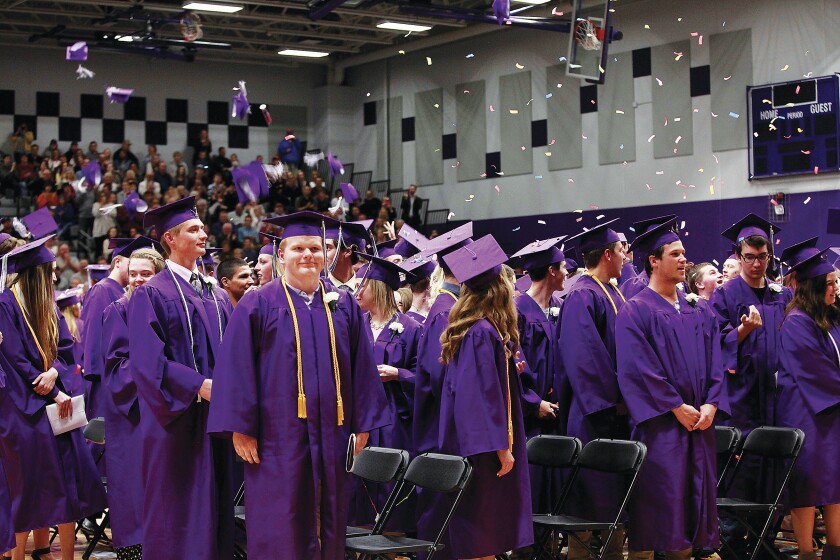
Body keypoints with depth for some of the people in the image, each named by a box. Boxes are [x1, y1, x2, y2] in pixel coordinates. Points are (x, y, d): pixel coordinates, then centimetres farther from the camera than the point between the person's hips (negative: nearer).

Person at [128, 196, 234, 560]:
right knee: (176, 513, -1)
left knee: (214, 510, 10)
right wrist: (198, 386, -22)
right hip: (176, 420, -6)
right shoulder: (152, 294, -6)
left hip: (215, 417, 6)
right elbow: (147, 360, -15)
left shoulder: (216, 297, 15)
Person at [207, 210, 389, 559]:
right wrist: (241, 427, -11)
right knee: (280, 530, 0)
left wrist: (363, 423, 6)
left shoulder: (343, 305, 10)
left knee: (329, 526, 10)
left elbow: (362, 368, 11)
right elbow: (237, 369, -5)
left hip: (331, 435, 4)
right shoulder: (259, 305, -2)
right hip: (279, 435, -4)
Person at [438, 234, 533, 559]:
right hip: (485, 441, -10)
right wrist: (502, 447, -20)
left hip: (466, 440, 10)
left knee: (475, 532, 13)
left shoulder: (466, 330, 11)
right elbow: (487, 393, -21)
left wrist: (508, 368, 40)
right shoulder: (484, 333, -17)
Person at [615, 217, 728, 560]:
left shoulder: (699, 310, 14)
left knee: (692, 499, 8)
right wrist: (677, 407, -15)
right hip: (659, 425, -6)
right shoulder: (635, 312, -6)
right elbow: (638, 369, -13)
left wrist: (711, 404, -5)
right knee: (656, 503, -5)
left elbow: (714, 362, 10)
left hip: (699, 422, 6)